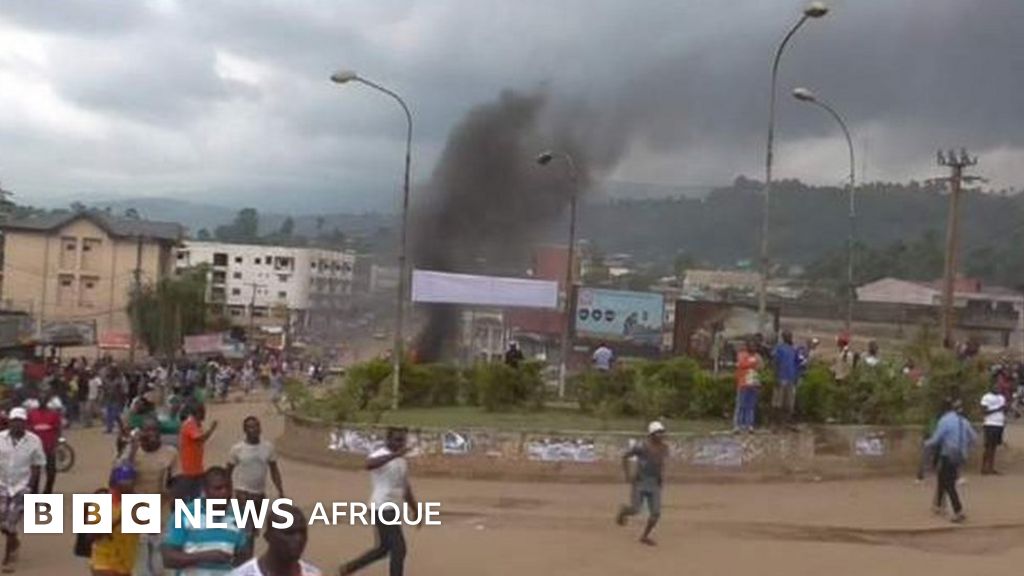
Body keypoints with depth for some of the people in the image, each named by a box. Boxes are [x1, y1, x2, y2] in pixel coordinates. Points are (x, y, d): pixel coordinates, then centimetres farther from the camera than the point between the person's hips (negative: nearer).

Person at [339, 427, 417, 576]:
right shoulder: (379, 456, -15)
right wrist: (394, 455, -50)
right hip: (383, 509, -9)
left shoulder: (403, 462, 12)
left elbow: (406, 489, 21)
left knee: (384, 548, 20)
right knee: (399, 550, -8)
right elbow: (369, 464, -41)